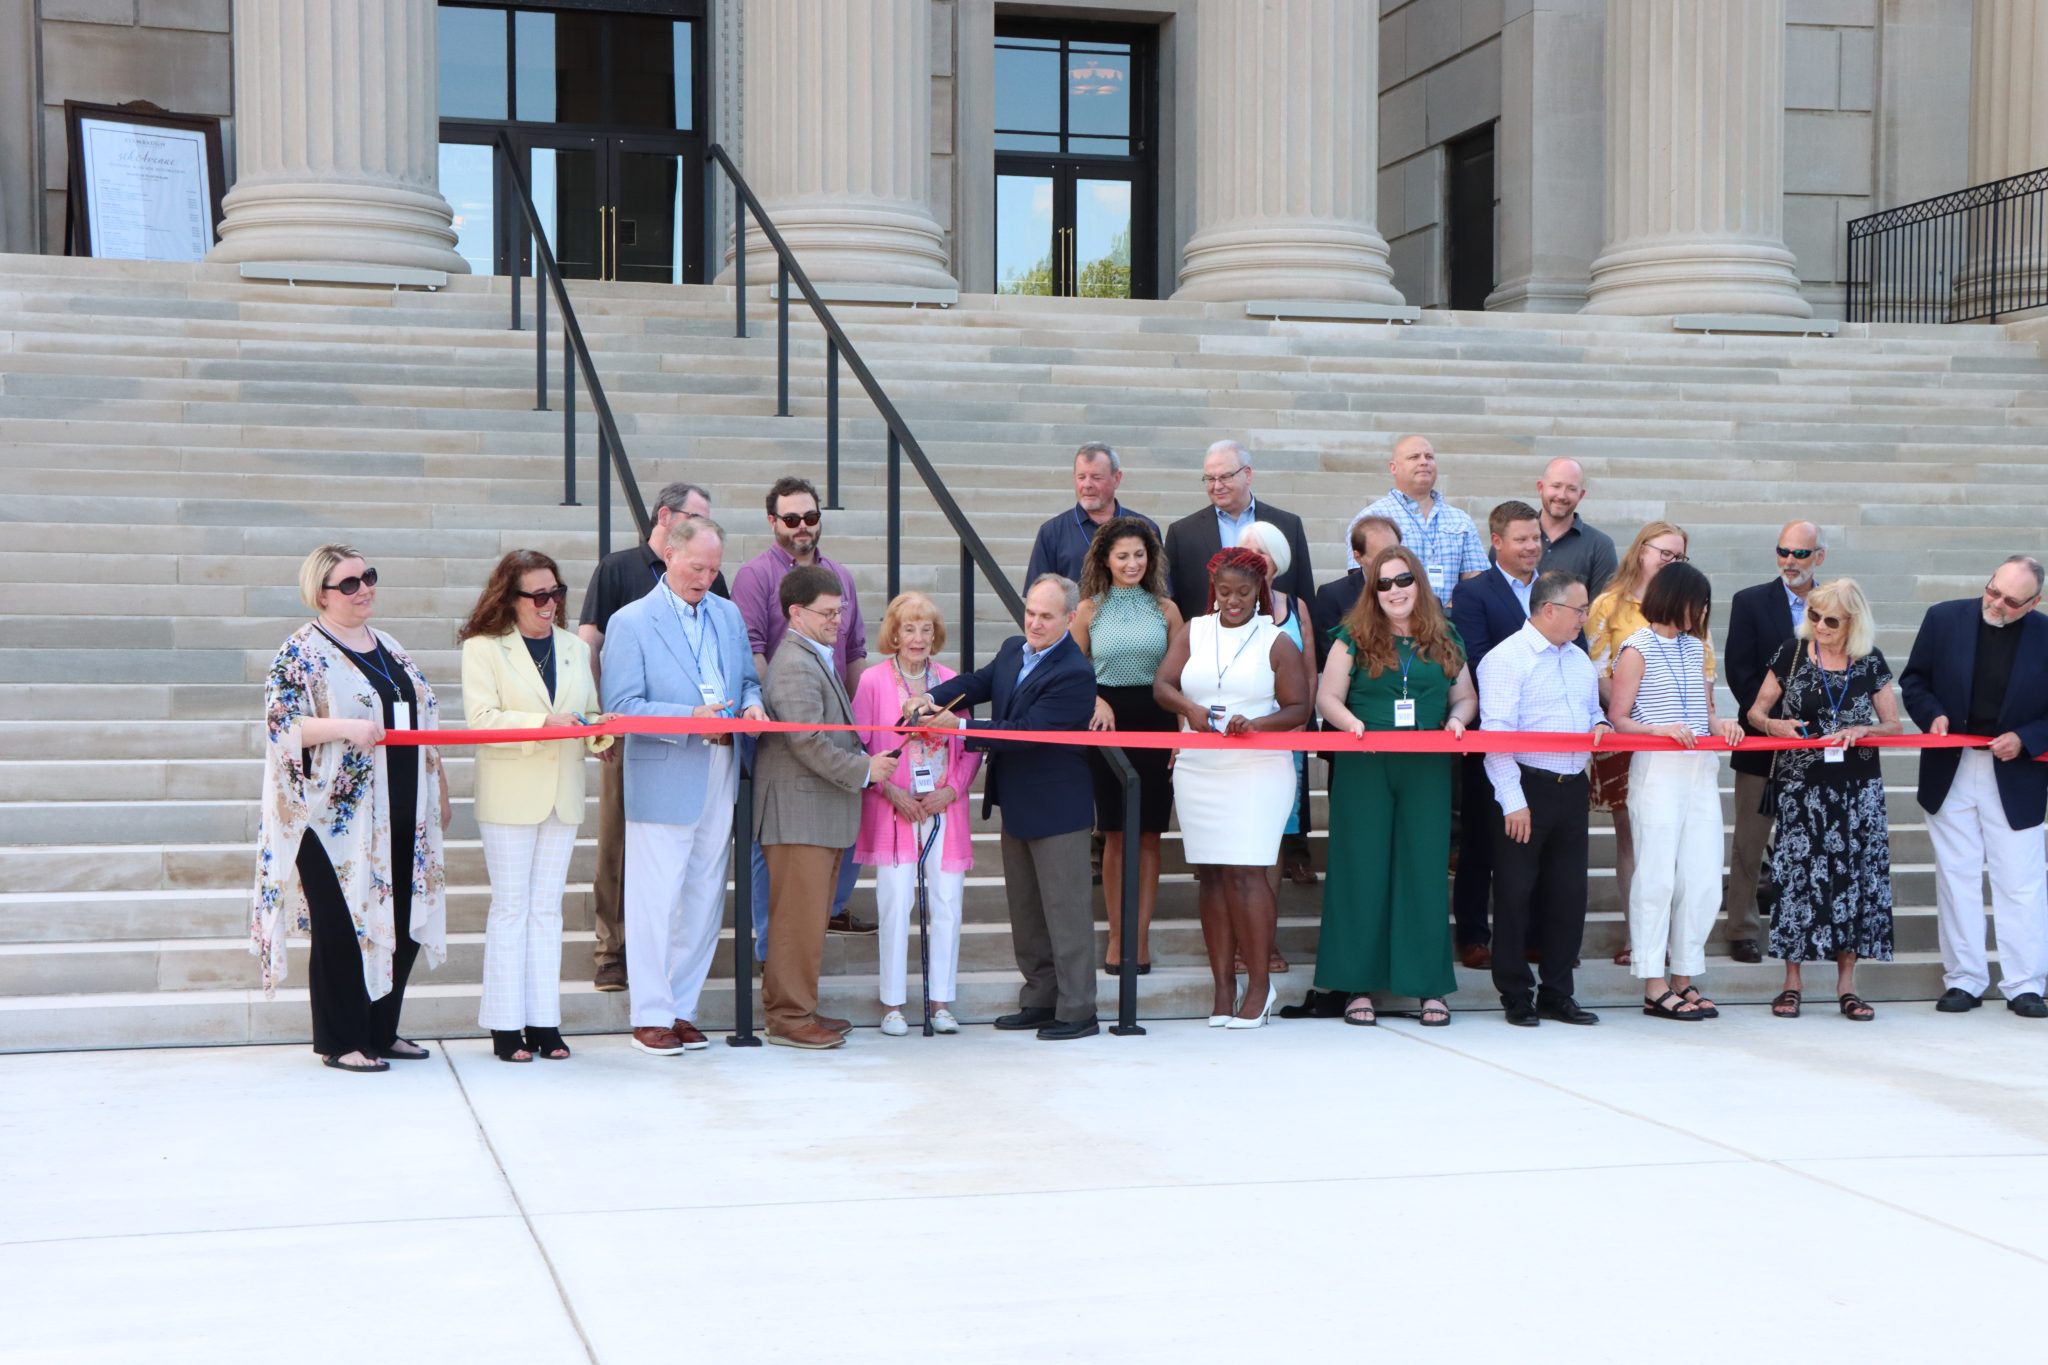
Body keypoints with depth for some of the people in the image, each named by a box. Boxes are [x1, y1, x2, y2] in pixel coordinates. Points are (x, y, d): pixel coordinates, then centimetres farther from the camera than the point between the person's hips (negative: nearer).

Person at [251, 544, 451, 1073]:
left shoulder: (389, 649, 17)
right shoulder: (301, 652, -5)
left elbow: (423, 719, 23)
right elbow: (280, 723, -14)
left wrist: (439, 789, 20)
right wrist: (343, 727, -26)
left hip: (399, 816, 7)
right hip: (338, 816, -7)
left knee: (404, 921, 8)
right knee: (342, 926, -3)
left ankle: (382, 1032, 20)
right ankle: (342, 1043, 7)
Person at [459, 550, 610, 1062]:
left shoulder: (576, 649, 16)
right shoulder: (483, 648, -1)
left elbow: (589, 714, 17)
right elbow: (481, 720, -12)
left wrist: (598, 729, -7)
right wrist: (543, 724, -22)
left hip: (562, 794, 5)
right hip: (509, 795, -5)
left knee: (547, 906, 6)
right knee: (510, 905, -2)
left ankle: (545, 1022, 7)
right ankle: (506, 1026, 2)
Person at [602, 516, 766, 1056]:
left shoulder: (728, 615, 13)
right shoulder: (631, 622, -5)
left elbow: (748, 679, 21)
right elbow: (621, 706, -11)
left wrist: (751, 704, -3)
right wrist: (691, 718, -21)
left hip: (719, 779, 6)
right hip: (663, 782, -6)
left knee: (704, 899, 9)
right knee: (655, 901, -3)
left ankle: (682, 1009, 18)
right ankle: (650, 1015, 6)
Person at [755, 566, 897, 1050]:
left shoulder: (817, 659, 19)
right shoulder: (794, 665, -15)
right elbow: (808, 741, -22)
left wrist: (865, 762, 11)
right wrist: (864, 770, -15)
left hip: (821, 812, 10)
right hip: (798, 811, -10)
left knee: (810, 917, 14)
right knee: (799, 918, -5)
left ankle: (793, 1009, 21)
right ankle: (791, 1017, 0)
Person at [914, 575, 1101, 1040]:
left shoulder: (1074, 674, -21)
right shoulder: (1013, 650, 7)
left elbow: (1027, 731, -26)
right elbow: (977, 683, 2)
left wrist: (959, 727, -26)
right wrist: (932, 698, -19)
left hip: (1055, 808, -9)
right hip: (1016, 805, 9)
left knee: (1066, 911, -2)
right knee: (1025, 910, 17)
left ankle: (1078, 1010, 5)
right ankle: (1040, 999, 28)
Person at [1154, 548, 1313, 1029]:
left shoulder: (1276, 641, 2)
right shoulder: (1194, 632, 12)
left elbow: (1298, 709, -2)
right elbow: (1161, 685, 4)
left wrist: (1256, 725, -19)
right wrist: (1188, 707, -17)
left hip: (1258, 771, -4)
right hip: (1198, 770, 4)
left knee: (1245, 873, -10)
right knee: (1211, 876, 3)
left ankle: (1259, 982, -1)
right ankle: (1222, 986, 7)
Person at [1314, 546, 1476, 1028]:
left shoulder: (1444, 640, 11)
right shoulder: (1354, 638, 4)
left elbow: (1466, 697, 16)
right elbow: (1327, 697, 1)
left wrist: (1457, 719, -6)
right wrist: (1350, 722, -18)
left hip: (1426, 771, 2)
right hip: (1363, 769, -1)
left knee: (1425, 869, 2)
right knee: (1362, 870, 0)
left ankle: (1430, 986, 7)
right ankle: (1359, 985, 6)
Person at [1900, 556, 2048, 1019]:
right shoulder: (1944, 619, -4)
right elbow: (1914, 681, 5)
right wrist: (1932, 715, -12)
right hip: (1952, 771, 2)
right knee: (1956, 878, 7)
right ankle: (1963, 981, 14)